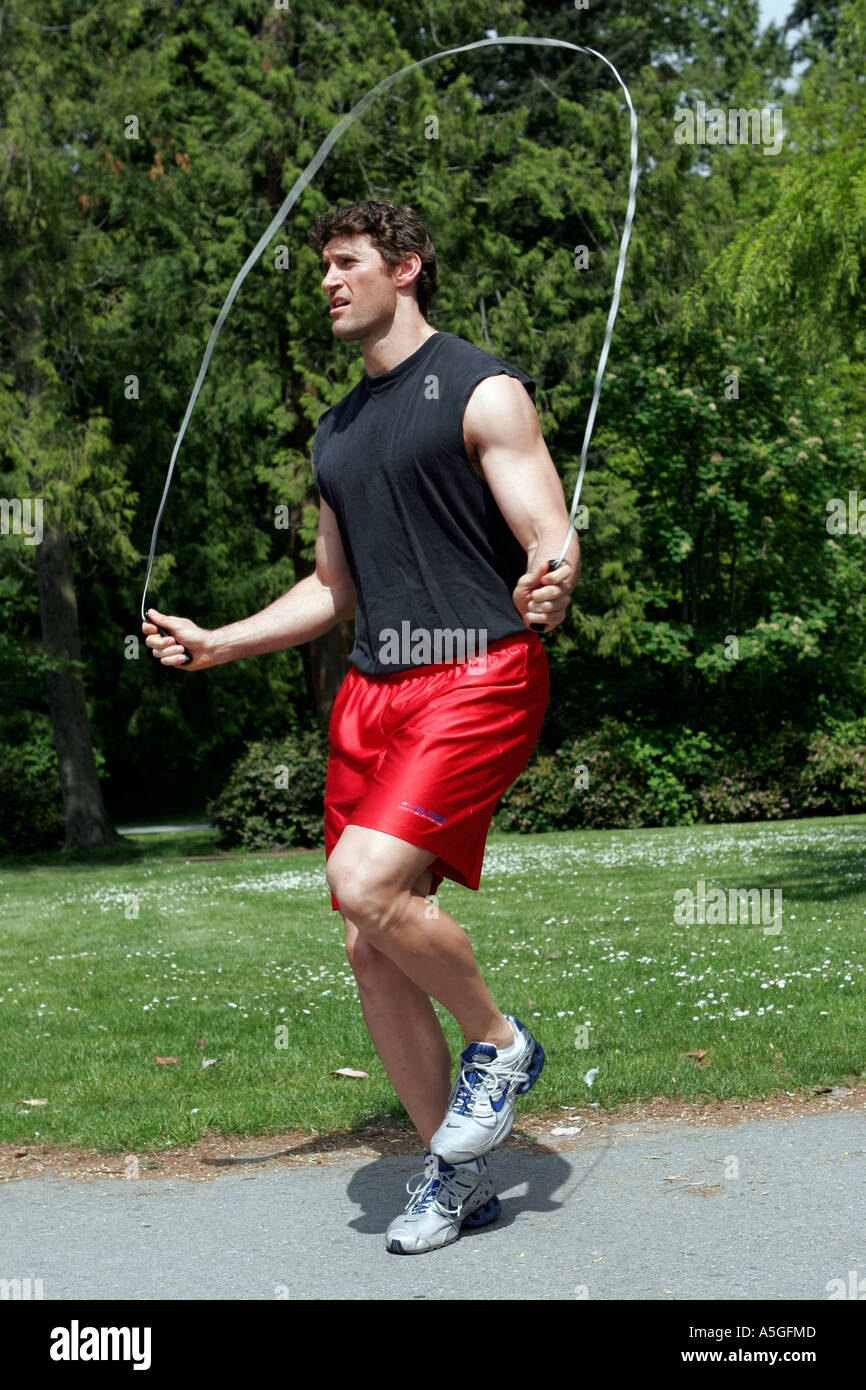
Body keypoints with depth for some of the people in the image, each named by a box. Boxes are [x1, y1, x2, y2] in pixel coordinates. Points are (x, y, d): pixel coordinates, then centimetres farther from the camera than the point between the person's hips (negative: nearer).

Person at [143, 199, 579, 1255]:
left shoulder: (481, 391, -1)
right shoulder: (336, 432, 21)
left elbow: (552, 543, -9)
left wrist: (546, 592, -32)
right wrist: (214, 644, 21)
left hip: (477, 675, -7)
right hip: (372, 692, 8)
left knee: (369, 881, -26)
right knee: (370, 948, 3)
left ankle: (499, 1043, 2)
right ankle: (454, 1176, 18)